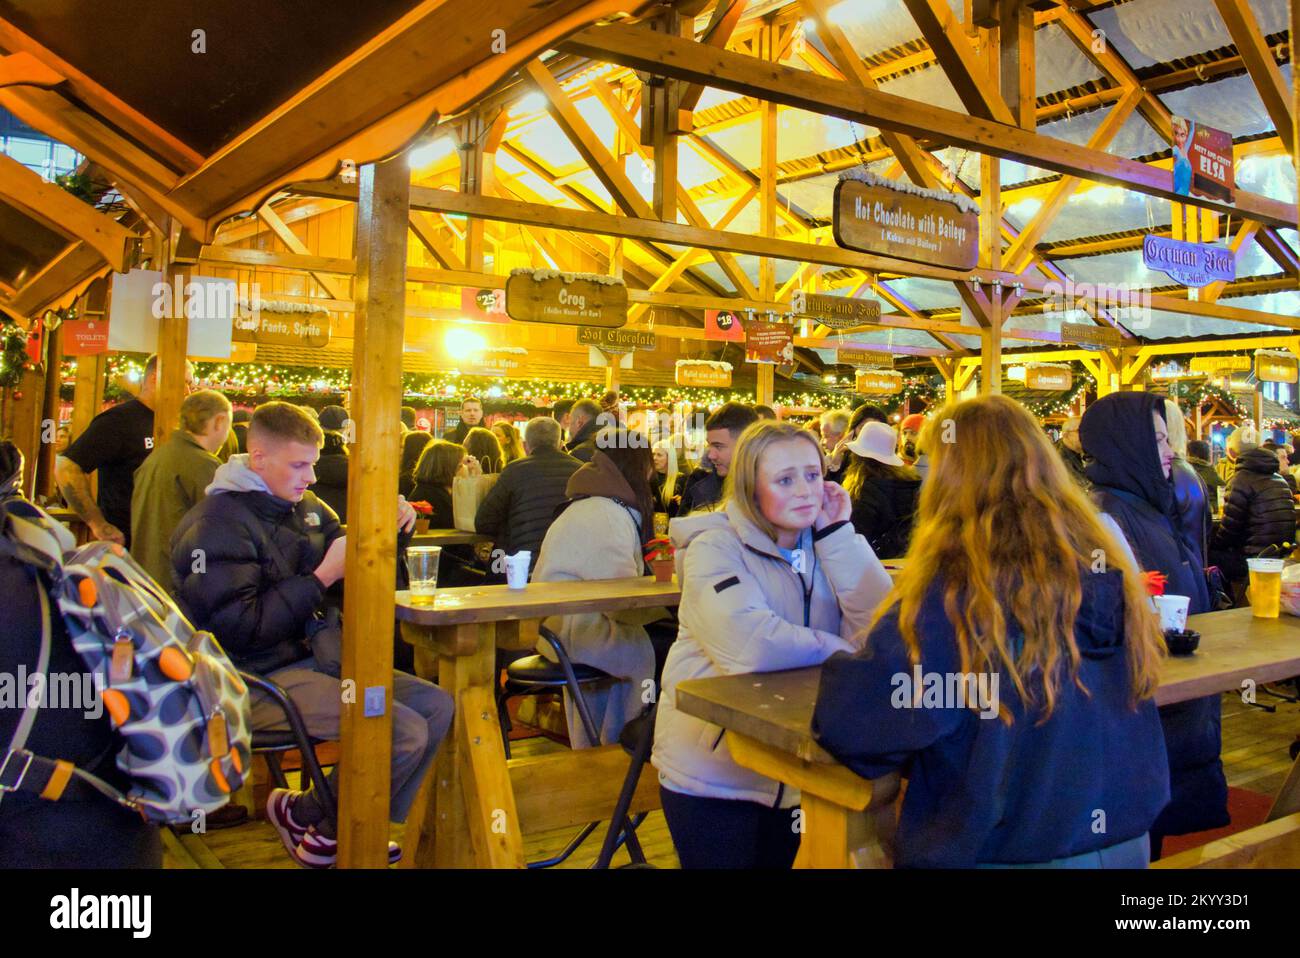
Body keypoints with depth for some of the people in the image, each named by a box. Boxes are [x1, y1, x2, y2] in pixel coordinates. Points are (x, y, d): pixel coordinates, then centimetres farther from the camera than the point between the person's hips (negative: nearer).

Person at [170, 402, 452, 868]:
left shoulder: (305, 507, 13)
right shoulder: (217, 524, -11)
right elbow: (240, 628, -20)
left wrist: (390, 531, 2)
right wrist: (322, 577, -19)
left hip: (312, 657, 9)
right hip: (257, 681, -9)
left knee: (437, 706, -1)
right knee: (404, 732, -24)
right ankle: (305, 815, 2)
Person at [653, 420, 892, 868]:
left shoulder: (821, 542, 1)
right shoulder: (714, 548, -16)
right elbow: (750, 646, -32)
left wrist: (837, 533, -15)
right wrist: (840, 648, -18)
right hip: (713, 773, -5)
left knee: (781, 858, 19)